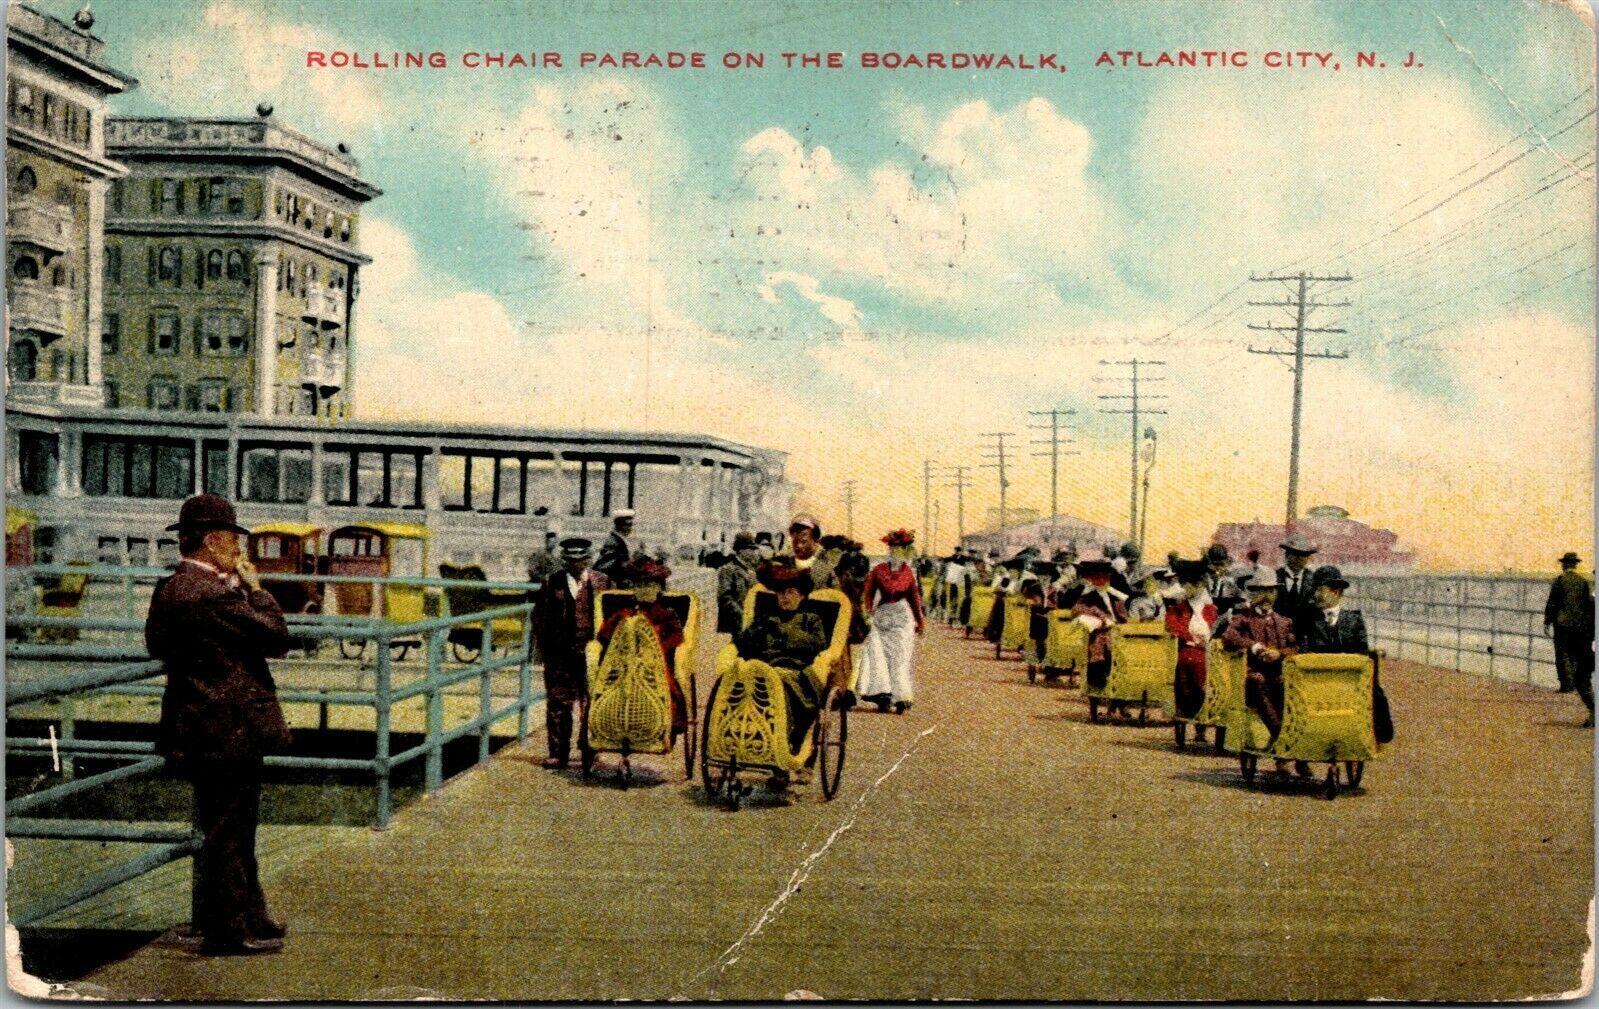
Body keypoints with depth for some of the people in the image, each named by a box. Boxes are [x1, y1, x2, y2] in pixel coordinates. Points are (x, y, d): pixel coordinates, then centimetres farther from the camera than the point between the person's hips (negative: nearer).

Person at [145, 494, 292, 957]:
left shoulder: (168, 590, 8)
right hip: (229, 731, -10)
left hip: (198, 729, 10)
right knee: (228, 829, 1)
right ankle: (227, 930, 11)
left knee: (225, 828, 20)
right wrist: (255, 588, -7)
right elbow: (277, 637, -19)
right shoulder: (214, 593, -22)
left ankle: (246, 915, 34)